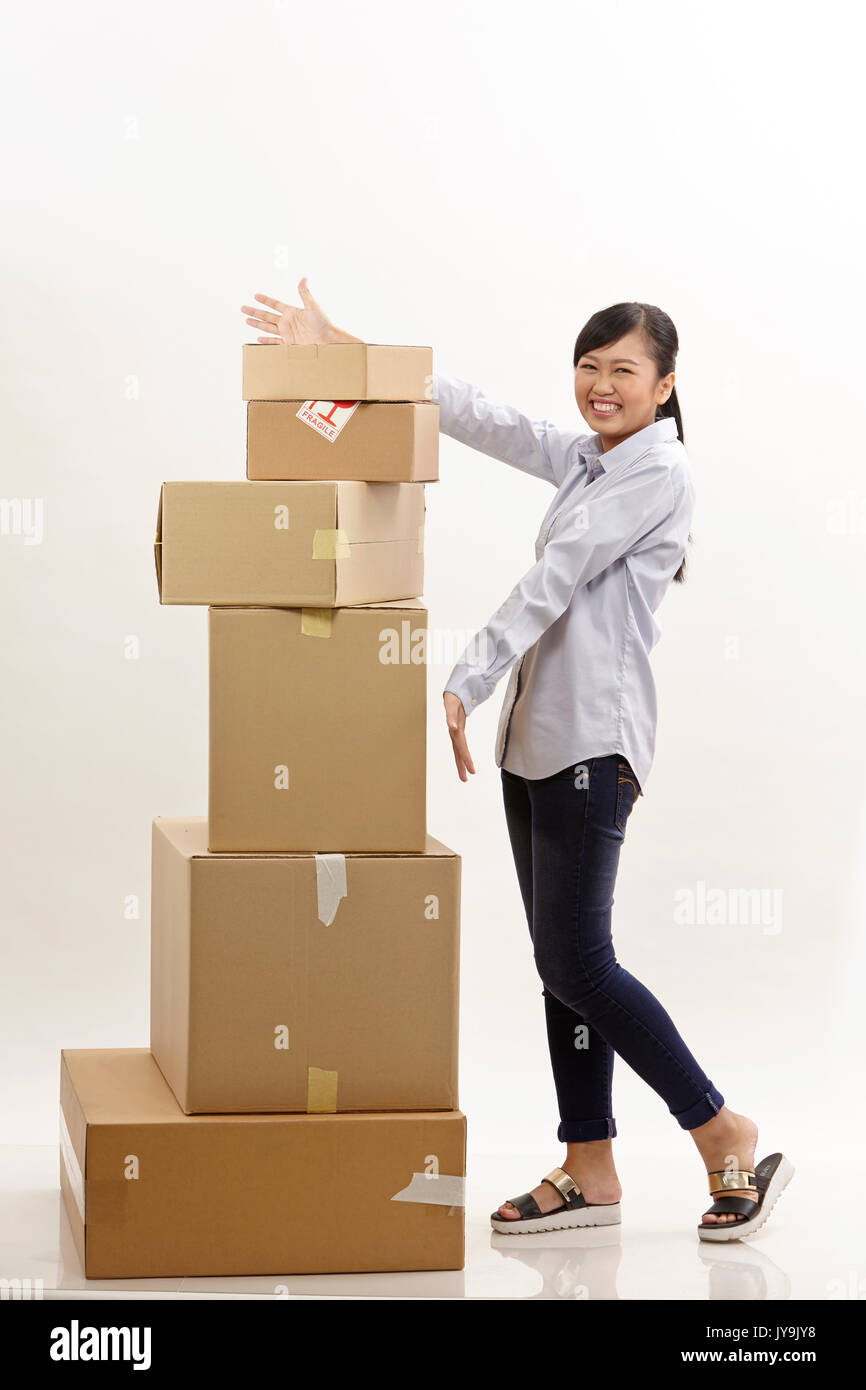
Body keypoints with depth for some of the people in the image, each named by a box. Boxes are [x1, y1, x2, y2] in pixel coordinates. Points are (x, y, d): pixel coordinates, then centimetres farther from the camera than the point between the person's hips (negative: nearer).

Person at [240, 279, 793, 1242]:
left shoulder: (657, 472, -10)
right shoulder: (586, 460, 16)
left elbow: (552, 582, -17)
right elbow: (468, 412, 13)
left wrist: (464, 686, -23)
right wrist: (335, 346, 7)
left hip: (593, 742, -9)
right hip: (538, 736, 9)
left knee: (578, 963, -10)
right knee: (562, 962, 8)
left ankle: (730, 1141, 0)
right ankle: (588, 1172, 13)